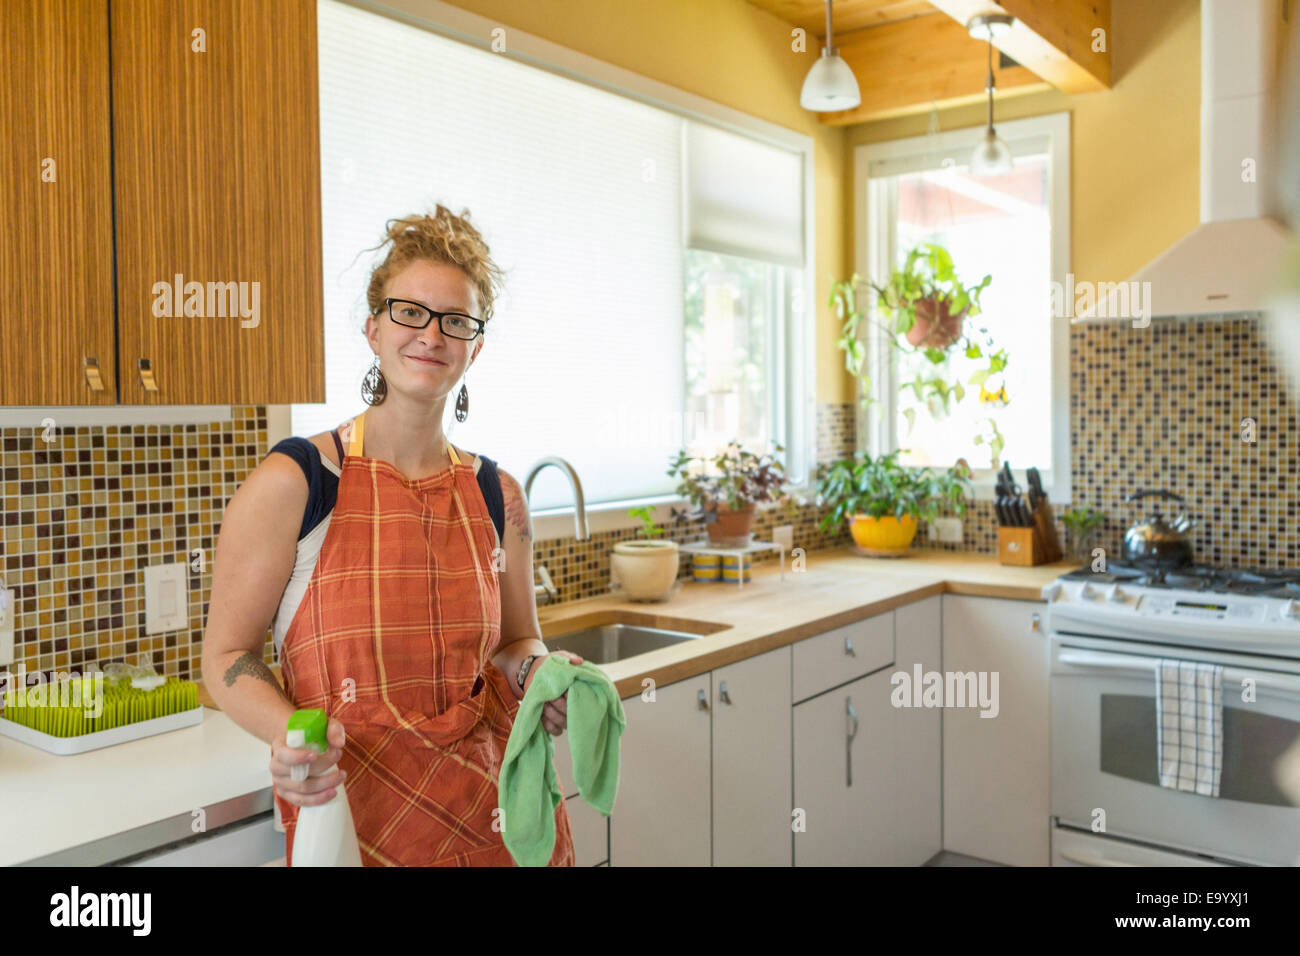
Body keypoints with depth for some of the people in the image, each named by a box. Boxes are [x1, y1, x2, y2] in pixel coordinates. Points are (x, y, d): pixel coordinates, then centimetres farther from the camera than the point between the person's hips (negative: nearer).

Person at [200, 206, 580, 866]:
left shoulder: (495, 495, 2)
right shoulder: (290, 483, -11)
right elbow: (227, 655, -6)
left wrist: (539, 672, -8)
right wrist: (289, 733, -23)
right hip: (351, 809, -3)